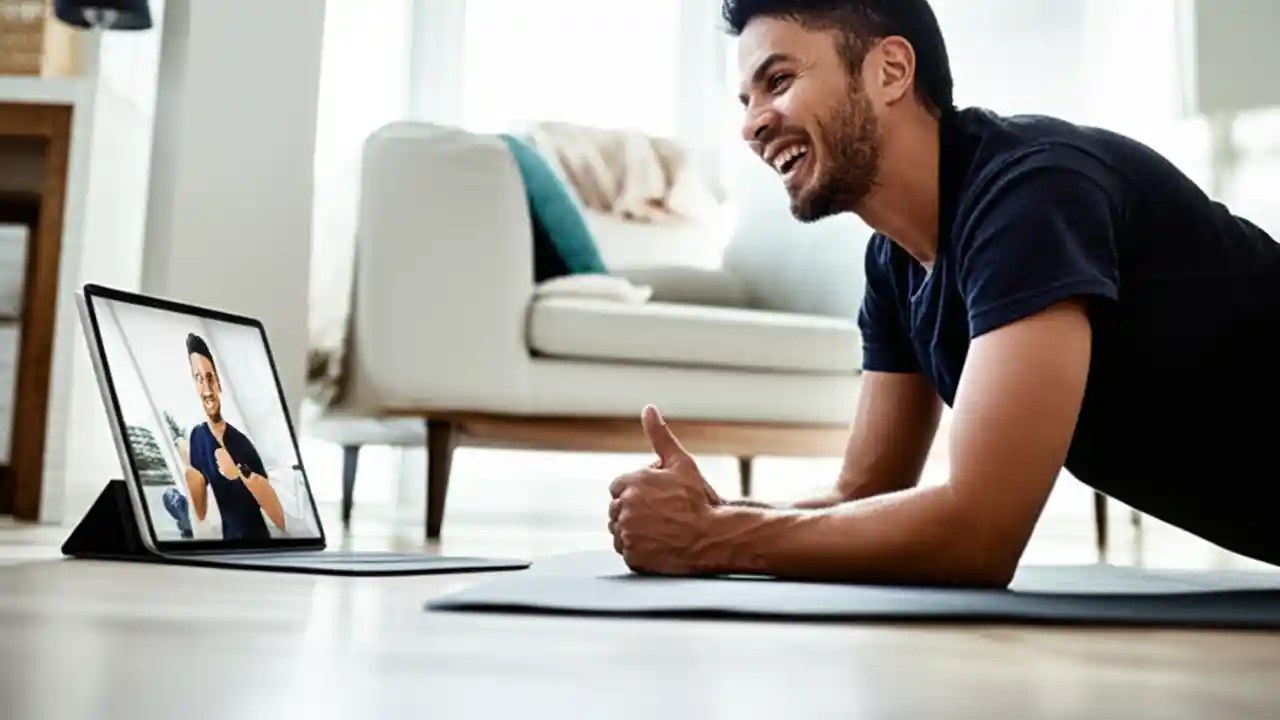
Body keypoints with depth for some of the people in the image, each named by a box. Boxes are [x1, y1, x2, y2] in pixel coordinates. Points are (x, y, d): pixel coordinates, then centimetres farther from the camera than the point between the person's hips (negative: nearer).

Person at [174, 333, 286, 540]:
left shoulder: (243, 443, -8)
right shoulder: (196, 438, -1)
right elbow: (201, 514, -1)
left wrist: (240, 473, -24)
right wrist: (188, 470, -16)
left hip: (261, 541, -2)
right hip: (230, 546, 2)